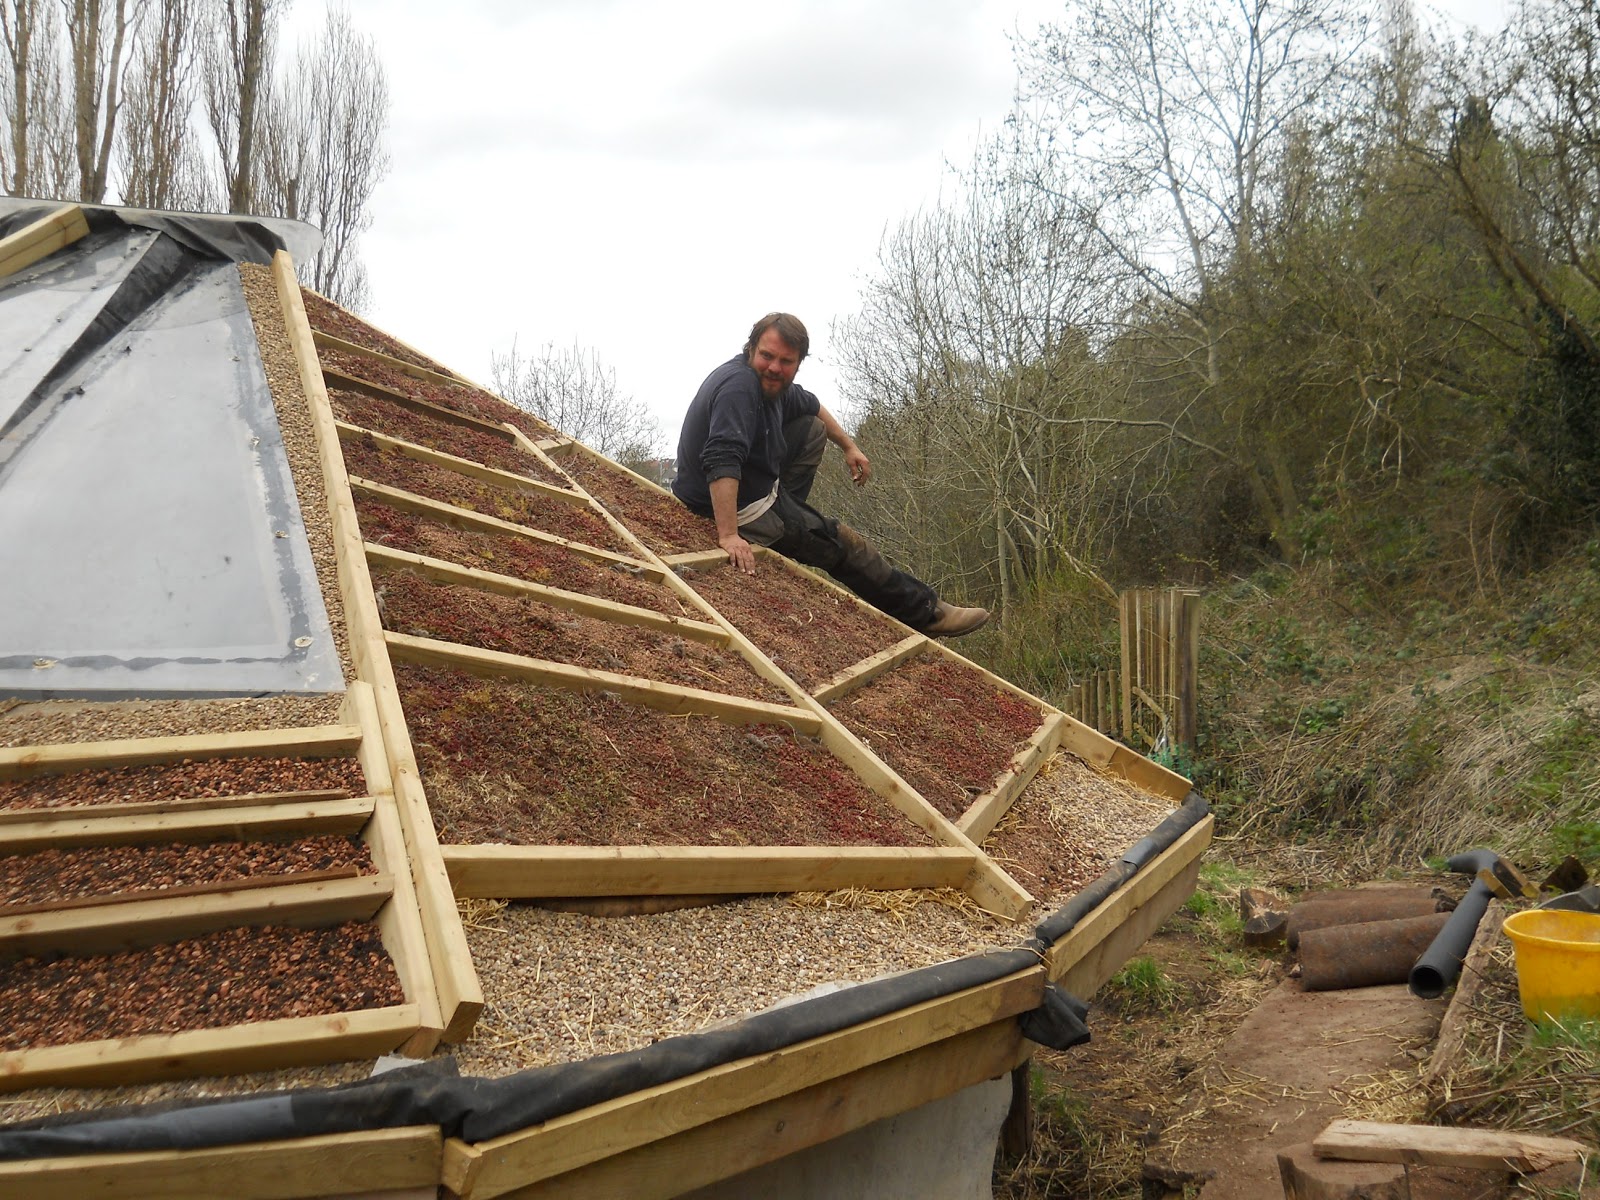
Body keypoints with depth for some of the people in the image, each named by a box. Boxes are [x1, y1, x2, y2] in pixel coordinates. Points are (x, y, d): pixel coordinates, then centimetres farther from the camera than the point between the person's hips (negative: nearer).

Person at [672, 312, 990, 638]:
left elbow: (811, 406, 25)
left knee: (812, 429, 20)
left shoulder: (770, 380, 2)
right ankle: (924, 613, 13)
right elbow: (722, 460, -39)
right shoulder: (738, 386, -28)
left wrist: (848, 445, 24)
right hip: (743, 508, -10)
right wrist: (728, 535, -46)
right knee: (844, 545, 0)